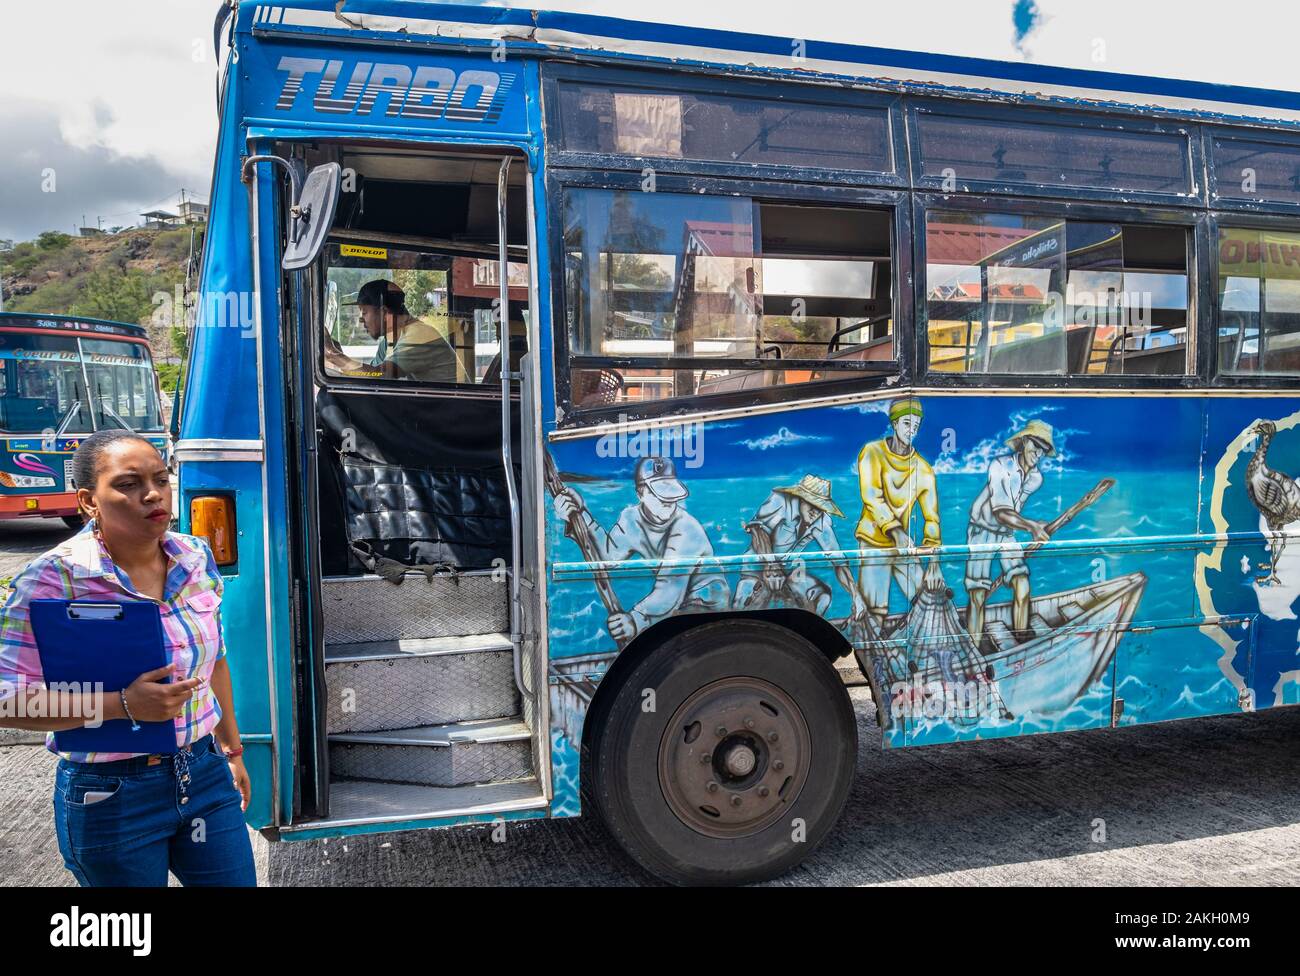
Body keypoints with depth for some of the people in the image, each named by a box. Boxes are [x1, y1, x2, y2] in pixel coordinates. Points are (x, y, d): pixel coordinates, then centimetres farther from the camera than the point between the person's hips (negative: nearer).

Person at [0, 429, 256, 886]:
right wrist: (125, 704, -26)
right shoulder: (53, 579, -16)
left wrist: (231, 749, 17)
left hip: (206, 775, 4)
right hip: (110, 795, -4)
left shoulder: (197, 557, 0)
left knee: (237, 879, 14)